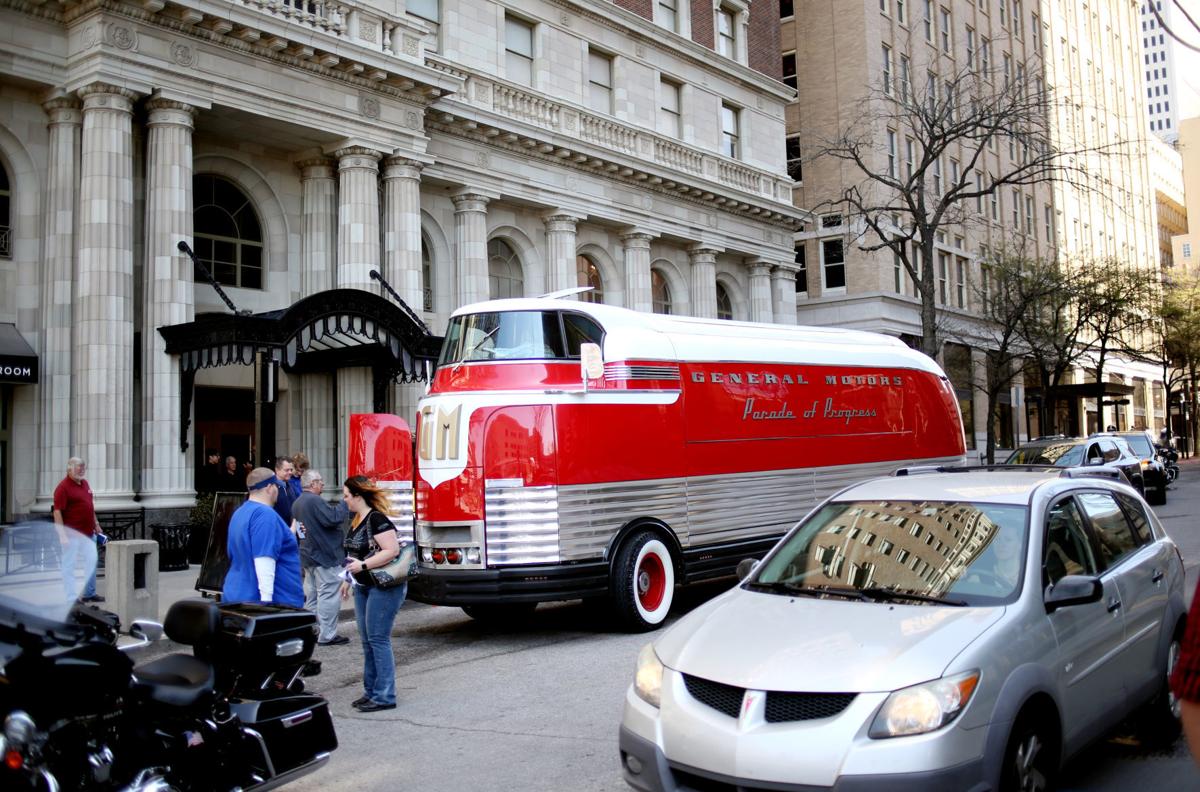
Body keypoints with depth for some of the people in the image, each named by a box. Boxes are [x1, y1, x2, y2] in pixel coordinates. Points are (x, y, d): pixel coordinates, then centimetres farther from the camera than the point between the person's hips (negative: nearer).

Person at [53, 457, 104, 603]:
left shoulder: (85, 483, 12)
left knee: (92, 561, 13)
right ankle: (71, 597, 4)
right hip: (72, 534, -8)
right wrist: (62, 535, -21)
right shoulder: (63, 487, -13)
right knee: (69, 565, 0)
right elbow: (57, 512, -16)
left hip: (88, 533, 8)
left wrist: (96, 524, 21)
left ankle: (89, 593, 25)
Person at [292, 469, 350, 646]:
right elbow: (333, 518, -25)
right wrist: (345, 504, -13)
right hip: (325, 555, -10)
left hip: (308, 556, 10)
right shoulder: (315, 501, -18)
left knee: (311, 595, 14)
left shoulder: (297, 503, 12)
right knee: (328, 595, -6)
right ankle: (327, 635, -5)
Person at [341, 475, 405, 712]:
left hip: (384, 586, -10)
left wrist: (363, 566, -24)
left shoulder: (377, 520, -17)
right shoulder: (356, 520, 11)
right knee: (367, 640, 14)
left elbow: (392, 550, -24)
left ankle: (384, 696, 0)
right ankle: (371, 691, 23)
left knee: (378, 639, -6)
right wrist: (349, 579, 20)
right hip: (364, 587, 10)